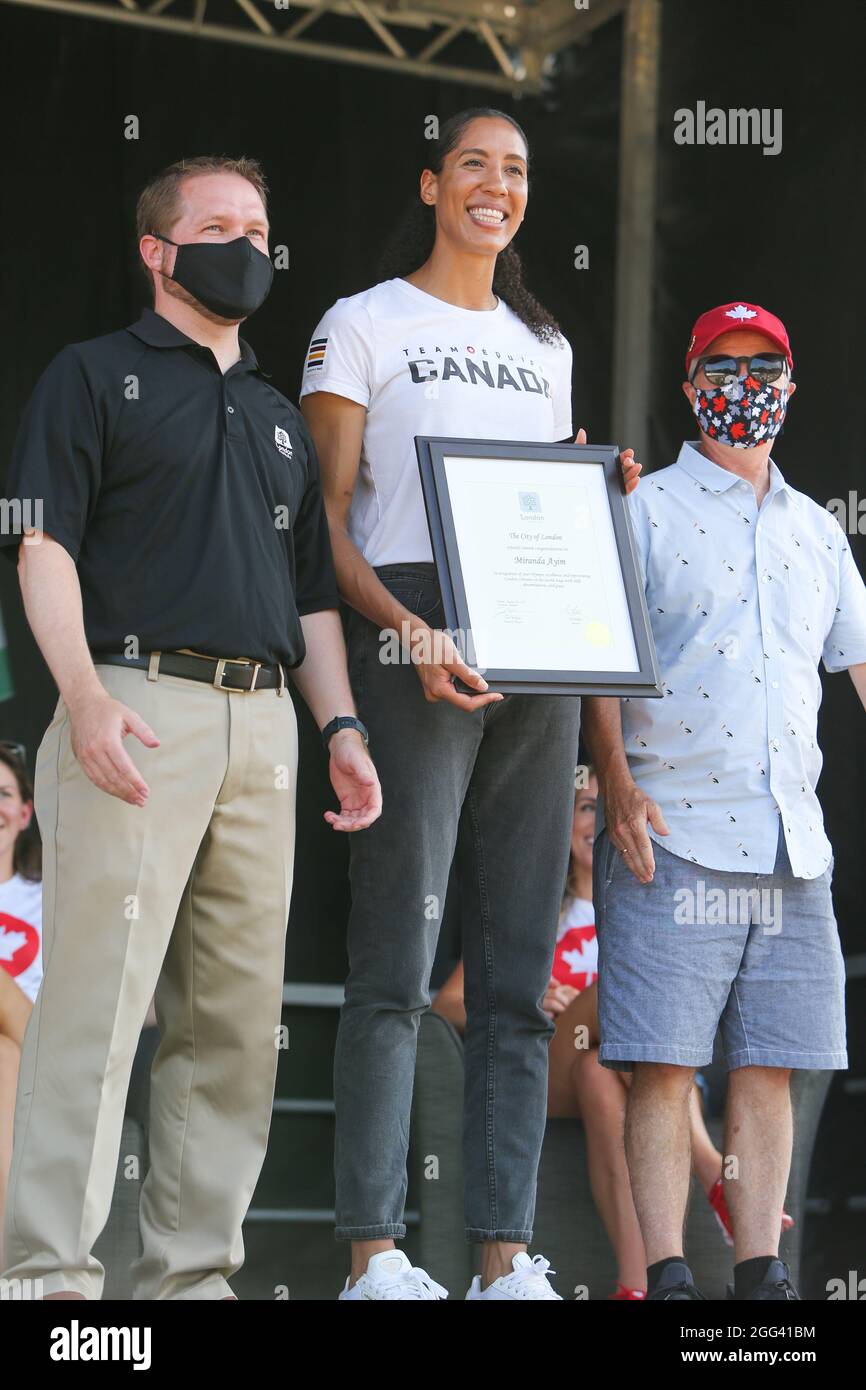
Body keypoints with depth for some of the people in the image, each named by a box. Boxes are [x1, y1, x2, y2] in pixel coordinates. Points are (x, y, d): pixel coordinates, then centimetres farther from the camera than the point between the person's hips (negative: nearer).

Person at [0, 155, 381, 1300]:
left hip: (263, 725, 6)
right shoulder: (97, 375, 6)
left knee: (240, 1018, 4)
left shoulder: (280, 417, 25)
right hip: (138, 710, -6)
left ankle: (192, 1268, 10)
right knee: (98, 996, -12)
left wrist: (342, 727, 10)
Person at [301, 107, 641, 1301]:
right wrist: (409, 632, -16)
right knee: (396, 964, -10)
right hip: (414, 639, -5)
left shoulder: (545, 348, 23)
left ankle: (506, 1256, 1)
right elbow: (329, 521, -2)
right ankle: (374, 1251, -9)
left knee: (520, 973, 1)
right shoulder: (363, 327, 6)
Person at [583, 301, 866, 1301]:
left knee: (767, 1070, 4)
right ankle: (666, 1277, -5)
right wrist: (616, 781, -15)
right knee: (663, 1068, -7)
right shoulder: (645, 511, 5)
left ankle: (760, 1275, 8)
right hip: (674, 834, -4)